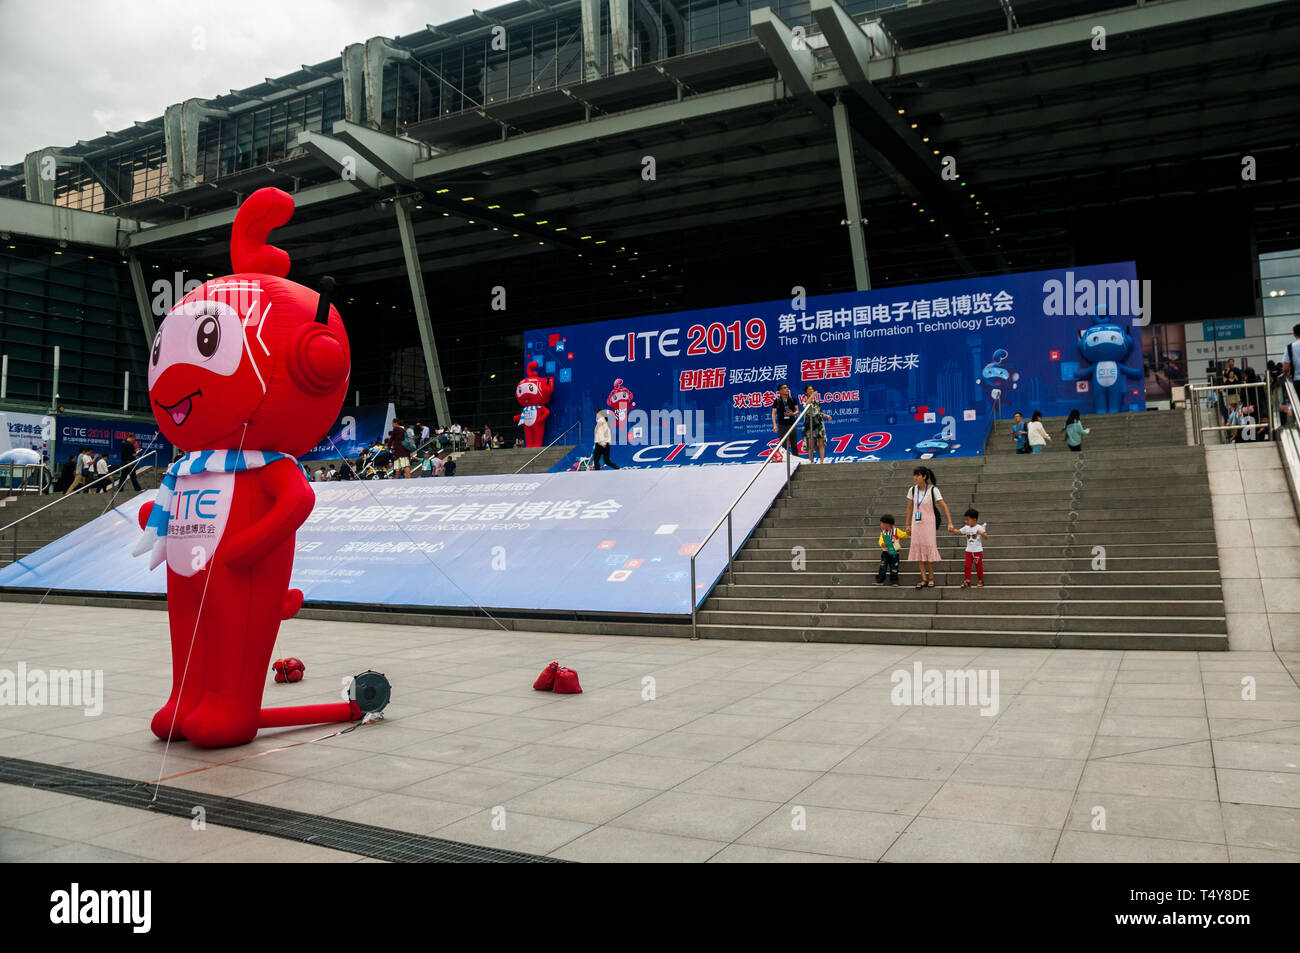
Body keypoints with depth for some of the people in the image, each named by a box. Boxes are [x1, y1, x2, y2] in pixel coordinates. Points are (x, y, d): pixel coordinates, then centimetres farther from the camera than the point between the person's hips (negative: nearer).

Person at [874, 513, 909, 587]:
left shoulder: (896, 531, -7)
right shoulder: (883, 532, 5)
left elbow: (903, 535, -1)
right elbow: (880, 540, 4)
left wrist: (907, 532, -22)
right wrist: (882, 544, -18)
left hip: (894, 552, -3)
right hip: (885, 552, 3)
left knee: (894, 568, 3)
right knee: (883, 567, 1)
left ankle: (894, 581, 11)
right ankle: (880, 580, 4)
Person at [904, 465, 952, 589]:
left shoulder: (933, 490, -9)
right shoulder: (912, 490, 2)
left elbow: (944, 506, -7)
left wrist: (950, 523, -12)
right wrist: (907, 524, 10)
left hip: (929, 523, -4)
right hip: (917, 523, 4)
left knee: (929, 548, -3)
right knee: (918, 549, 2)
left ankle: (931, 578, 11)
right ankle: (924, 579, 8)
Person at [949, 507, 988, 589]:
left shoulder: (979, 528, -11)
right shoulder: (966, 528, 4)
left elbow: (986, 537, -17)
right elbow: (959, 532, 3)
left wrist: (981, 533, -37)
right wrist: (952, 530, -15)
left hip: (978, 551, -4)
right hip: (969, 550, 4)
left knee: (979, 566, 5)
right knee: (967, 566, 0)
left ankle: (980, 581, 17)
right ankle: (967, 581, 4)